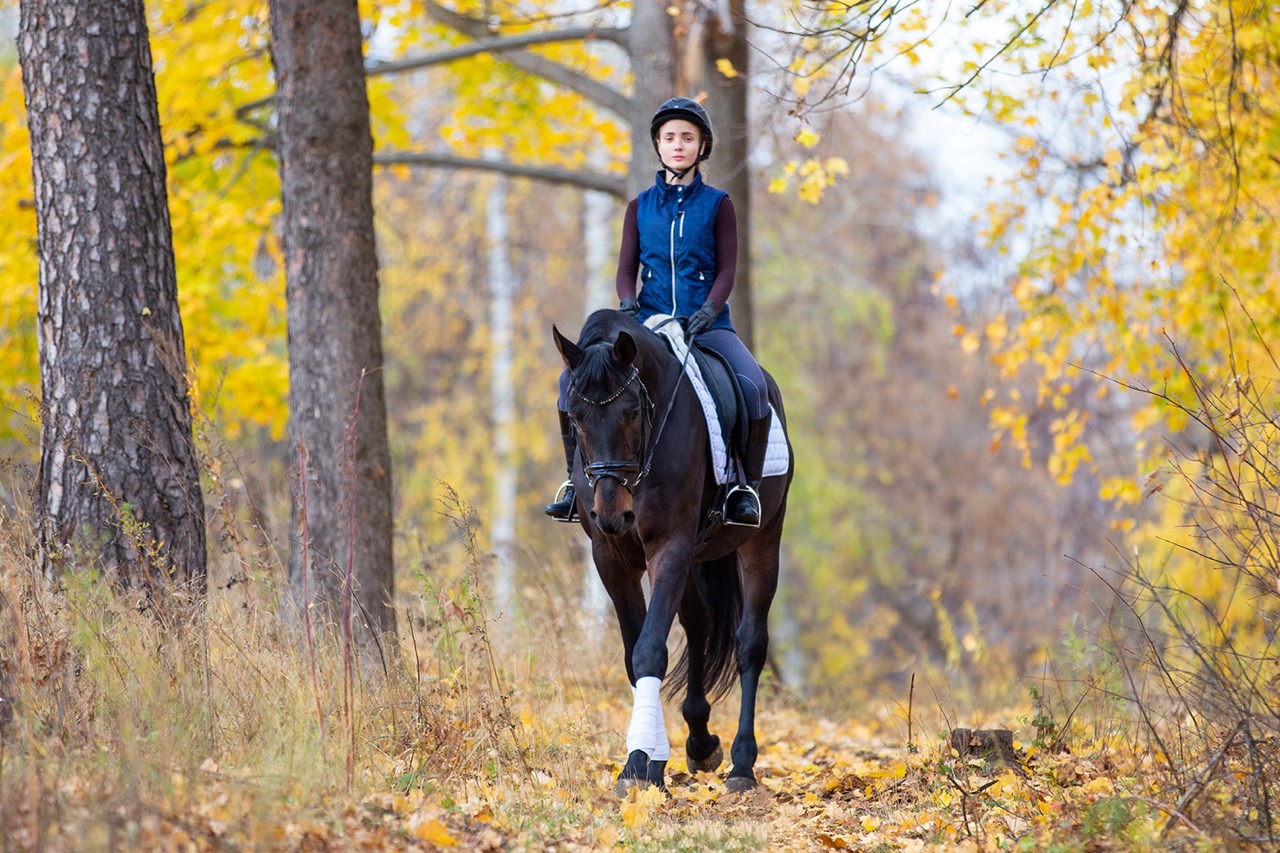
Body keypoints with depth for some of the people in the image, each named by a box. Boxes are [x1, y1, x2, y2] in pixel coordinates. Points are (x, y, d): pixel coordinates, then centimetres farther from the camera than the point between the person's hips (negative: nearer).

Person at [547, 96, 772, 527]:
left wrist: (708, 312, -19)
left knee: (754, 387, -30)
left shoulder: (717, 204, 5)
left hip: (707, 325, -2)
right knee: (574, 377, -16)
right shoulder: (641, 206, 11)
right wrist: (627, 303, -15)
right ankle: (576, 480, -3)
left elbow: (727, 269, -1)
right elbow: (626, 269, 8)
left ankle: (746, 487, -16)